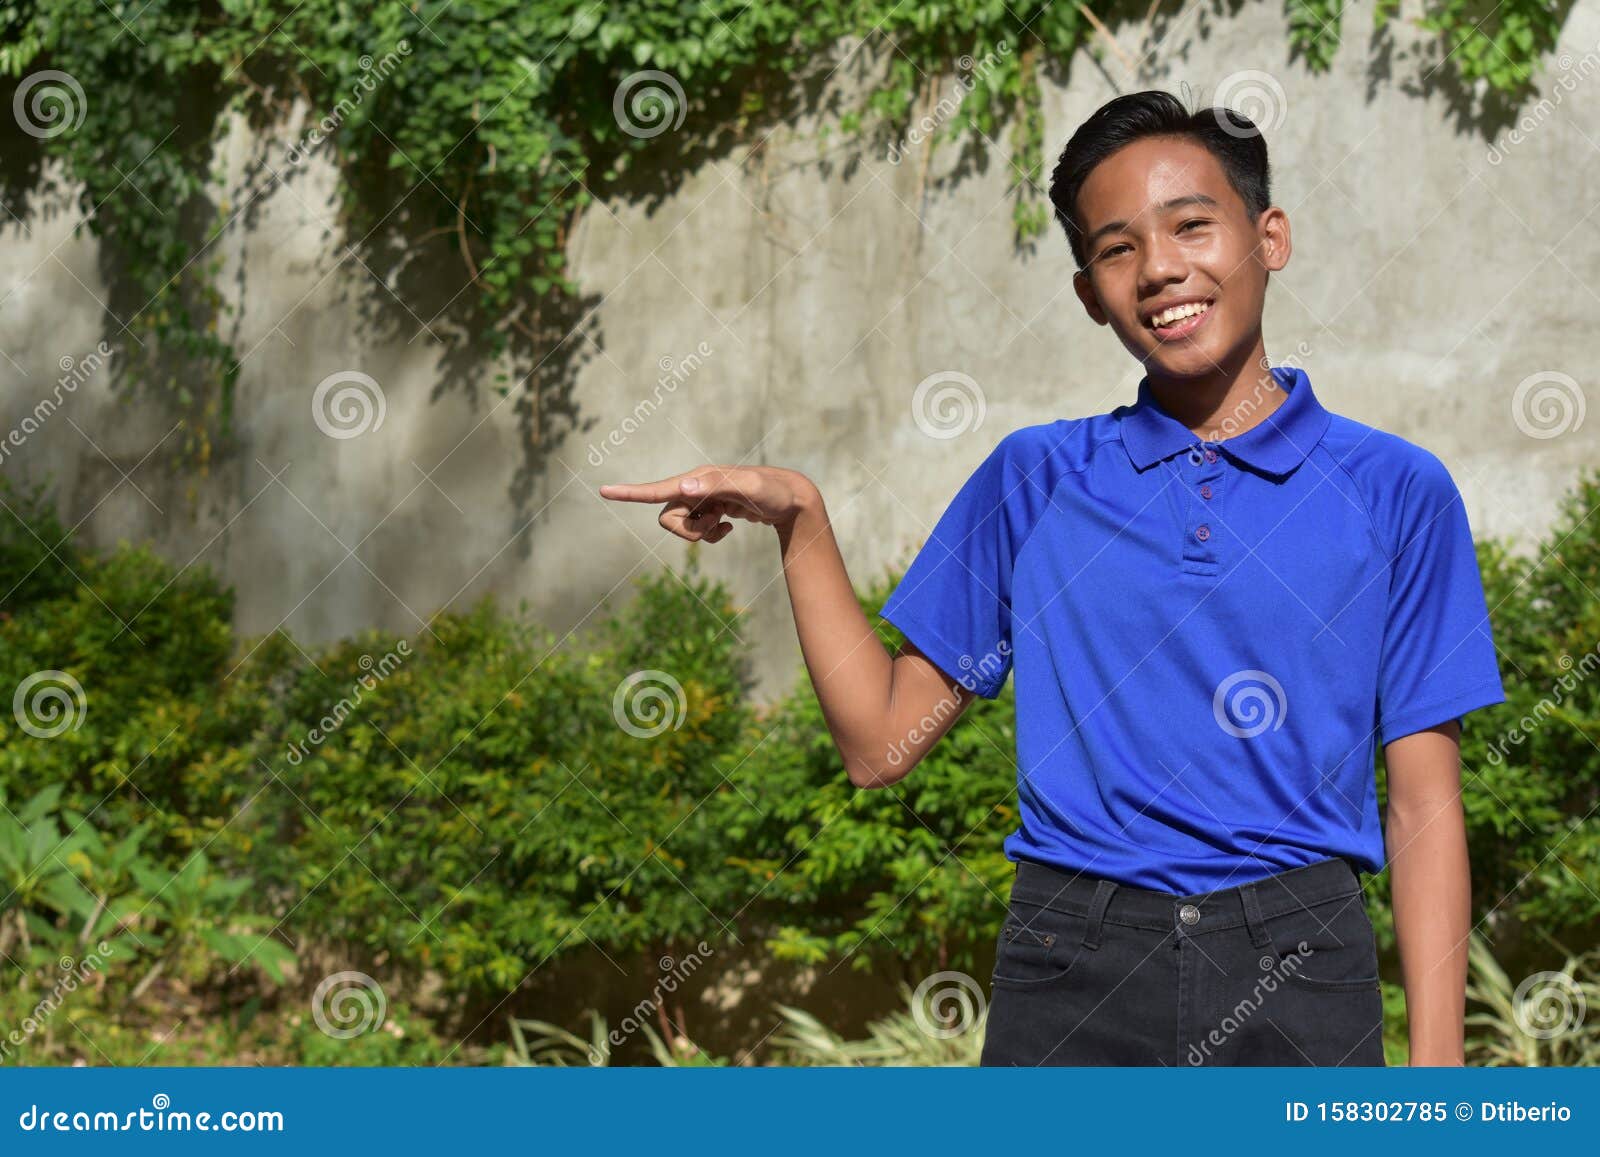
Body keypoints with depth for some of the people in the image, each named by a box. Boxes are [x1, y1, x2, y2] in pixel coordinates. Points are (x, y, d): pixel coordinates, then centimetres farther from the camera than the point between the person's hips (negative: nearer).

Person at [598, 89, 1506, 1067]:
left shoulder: (1395, 491, 3)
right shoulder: (1031, 481, 9)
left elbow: (1423, 806, 1)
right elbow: (883, 741, 8)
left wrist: (1435, 1066, -7)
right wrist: (801, 521, -2)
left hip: (1299, 983, -1)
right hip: (1070, 980, 1)